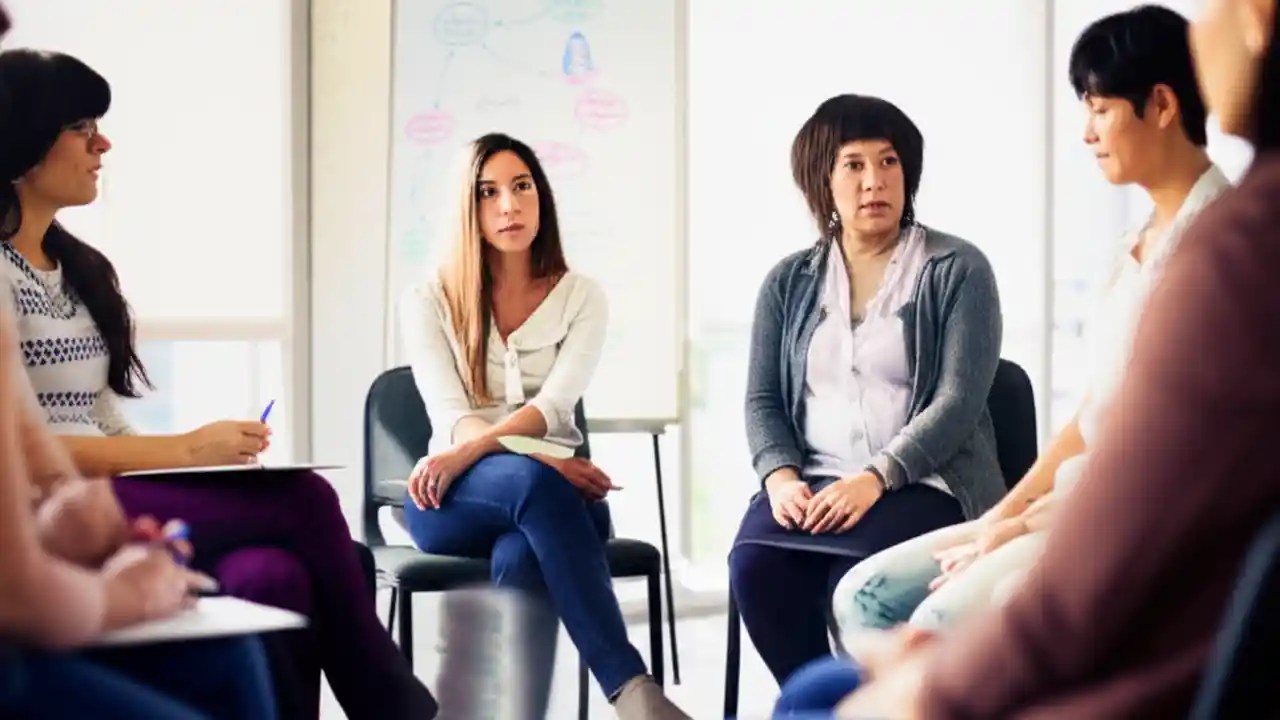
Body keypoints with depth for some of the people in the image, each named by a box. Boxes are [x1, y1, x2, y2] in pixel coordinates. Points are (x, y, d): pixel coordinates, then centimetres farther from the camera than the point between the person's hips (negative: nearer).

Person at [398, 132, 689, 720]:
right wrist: (543, 463, -25)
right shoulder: (429, 301, 7)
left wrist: (471, 450, -26)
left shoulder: (581, 297, 10)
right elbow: (452, 418, -7)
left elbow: (554, 404, -7)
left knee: (520, 556, -39)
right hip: (455, 499, -1)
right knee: (534, 483, -39)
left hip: (549, 489, 1)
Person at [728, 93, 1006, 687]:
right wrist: (781, 477, -10)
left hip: (922, 483, -3)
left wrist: (875, 479, -20)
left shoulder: (957, 270, 3)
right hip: (811, 484, 3)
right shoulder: (789, 281, 15)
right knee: (753, 566, -29)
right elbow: (763, 400, 11)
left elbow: (958, 401, -7)